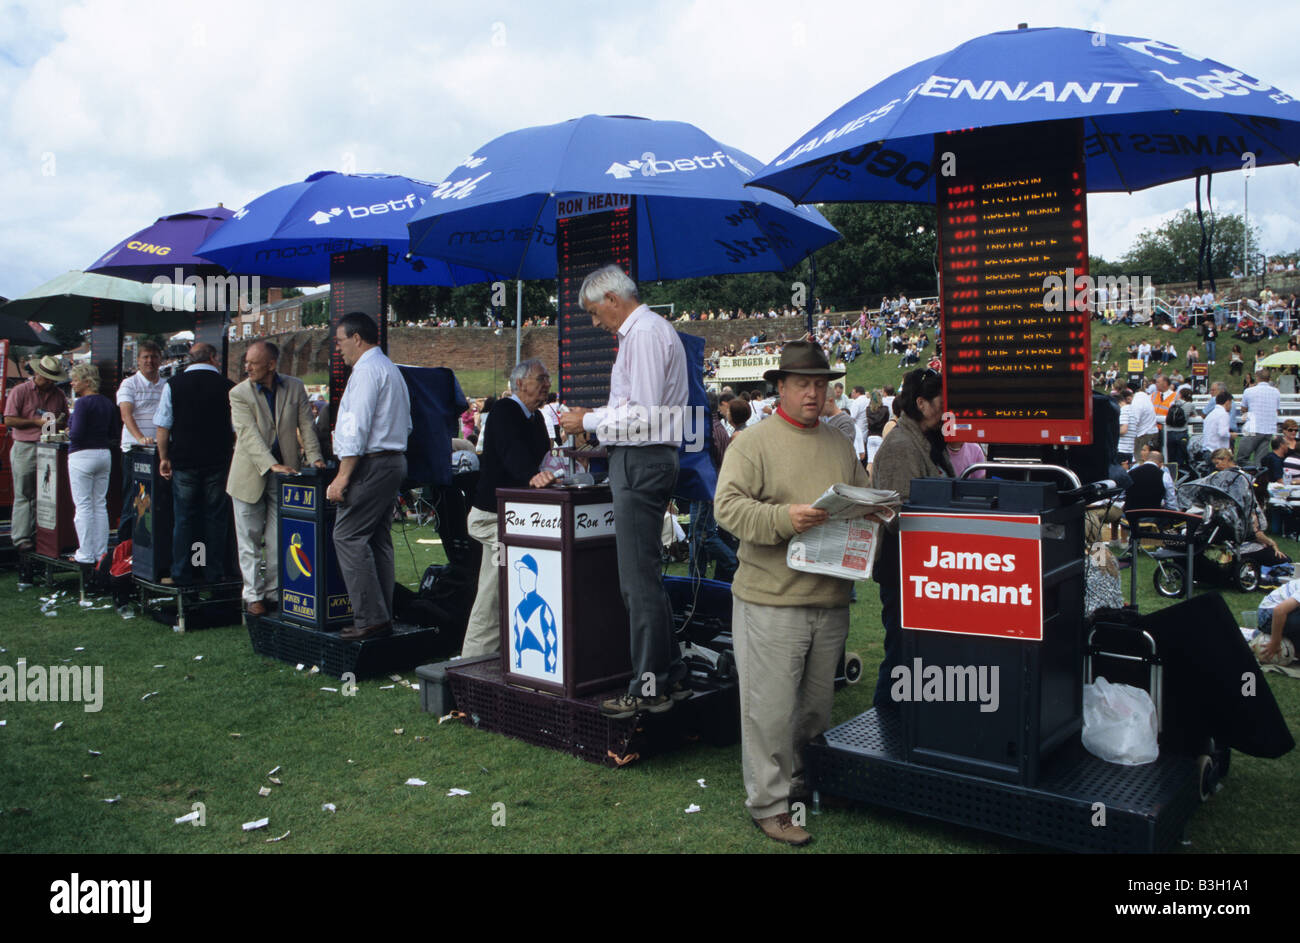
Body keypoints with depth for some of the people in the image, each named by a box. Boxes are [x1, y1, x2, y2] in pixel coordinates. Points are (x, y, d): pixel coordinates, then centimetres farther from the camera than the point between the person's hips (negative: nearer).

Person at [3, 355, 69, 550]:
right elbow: (9, 419, -4)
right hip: (25, 448, -4)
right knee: (24, 495, -3)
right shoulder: (19, 391, 1)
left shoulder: (59, 394, 13)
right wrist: (36, 422, -11)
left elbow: (66, 419, 21)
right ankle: (21, 537, 1)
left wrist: (59, 423, -2)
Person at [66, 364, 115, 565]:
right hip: (105, 454, 7)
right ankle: (101, 552, 11)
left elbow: (76, 434, -17)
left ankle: (86, 554, 0)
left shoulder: (83, 403, -13)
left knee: (84, 506, -2)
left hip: (82, 456, -7)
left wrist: (68, 433, 3)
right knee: (100, 505, 9)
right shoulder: (107, 403, 11)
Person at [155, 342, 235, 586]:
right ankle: (215, 573, 11)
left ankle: (180, 574, 12)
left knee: (183, 518, 8)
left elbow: (163, 426, 1)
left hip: (184, 461, 0)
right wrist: (230, 452, 14)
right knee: (216, 517, 7)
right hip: (218, 462, 0)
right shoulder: (227, 386, -3)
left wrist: (164, 458, 10)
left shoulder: (173, 385, -1)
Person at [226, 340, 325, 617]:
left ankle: (275, 592, 17)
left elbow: (306, 425, 4)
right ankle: (254, 595, 14)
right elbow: (249, 435, -17)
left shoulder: (295, 387, 1)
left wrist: (314, 457, -10)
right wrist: (272, 465, -28)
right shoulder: (239, 394, -6)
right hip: (250, 475, -1)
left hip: (284, 473, 2)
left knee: (279, 540, 6)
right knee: (250, 539, 5)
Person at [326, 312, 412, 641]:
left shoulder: (367, 369, -10)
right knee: (379, 540, 10)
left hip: (371, 465, -10)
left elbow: (358, 427, -19)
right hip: (394, 461, 10)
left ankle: (370, 618, -11)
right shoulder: (390, 369, 21)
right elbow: (405, 427, 23)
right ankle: (383, 617, 12)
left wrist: (343, 476, -19)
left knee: (348, 536, -9)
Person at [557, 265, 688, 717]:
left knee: (639, 581, -6)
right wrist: (597, 416, 17)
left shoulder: (644, 333, -13)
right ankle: (670, 675, 22)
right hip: (642, 460, 11)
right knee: (641, 576, 15)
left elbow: (643, 414, -19)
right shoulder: (649, 330, 20)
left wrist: (589, 422, -9)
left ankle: (649, 688, 1)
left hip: (640, 462, -11)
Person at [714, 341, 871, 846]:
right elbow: (729, 507, -14)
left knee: (817, 703, 17)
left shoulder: (841, 445, 14)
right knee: (771, 707, -1)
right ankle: (769, 804, 12)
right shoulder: (753, 444, -5)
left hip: (831, 600, 6)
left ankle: (802, 782, 35)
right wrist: (785, 518, -27)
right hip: (771, 600, -6)